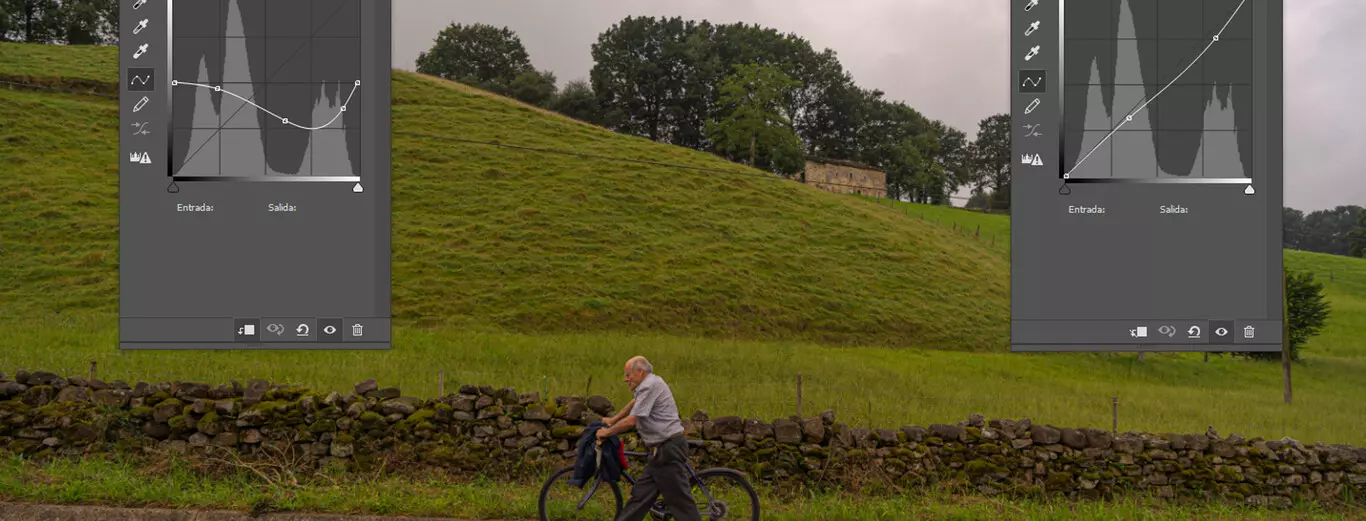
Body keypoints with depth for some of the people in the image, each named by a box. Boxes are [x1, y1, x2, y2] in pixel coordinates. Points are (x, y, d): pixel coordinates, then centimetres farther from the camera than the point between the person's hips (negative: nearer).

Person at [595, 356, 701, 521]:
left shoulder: (649, 386, -15)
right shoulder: (650, 383, 16)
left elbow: (631, 421, -18)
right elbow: (634, 402, 36)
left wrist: (607, 432, -4)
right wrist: (612, 419, 38)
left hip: (668, 450, -10)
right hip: (661, 450, 10)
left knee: (679, 499, -7)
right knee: (640, 495, 12)